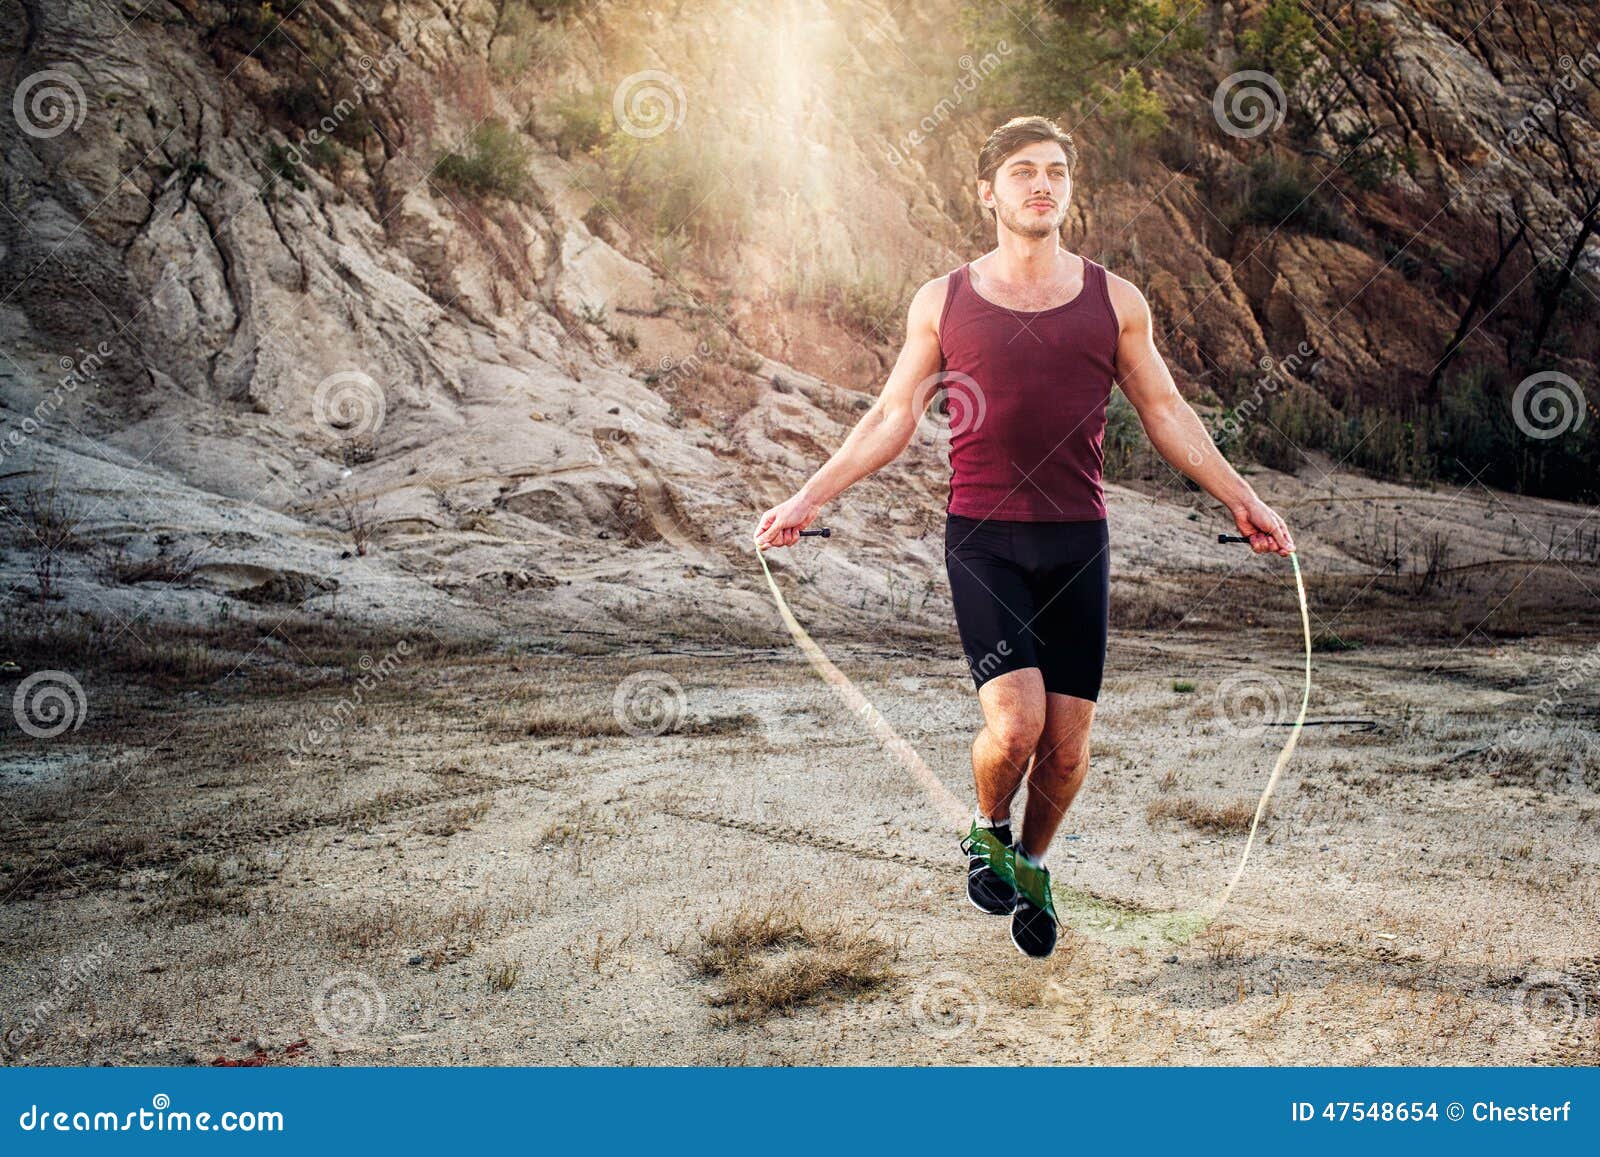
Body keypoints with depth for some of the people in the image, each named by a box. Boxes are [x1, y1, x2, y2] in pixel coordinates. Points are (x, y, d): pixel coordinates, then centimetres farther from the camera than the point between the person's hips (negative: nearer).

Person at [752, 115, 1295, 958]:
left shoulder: (1115, 301, 8)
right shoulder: (941, 302, 5)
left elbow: (1165, 413, 14)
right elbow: (892, 417, 9)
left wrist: (1242, 501, 13)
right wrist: (809, 498, 4)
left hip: (1077, 542, 2)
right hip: (982, 541, -2)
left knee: (1067, 743, 3)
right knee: (1015, 724, -16)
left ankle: (1030, 865, 33)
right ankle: (987, 833, 18)